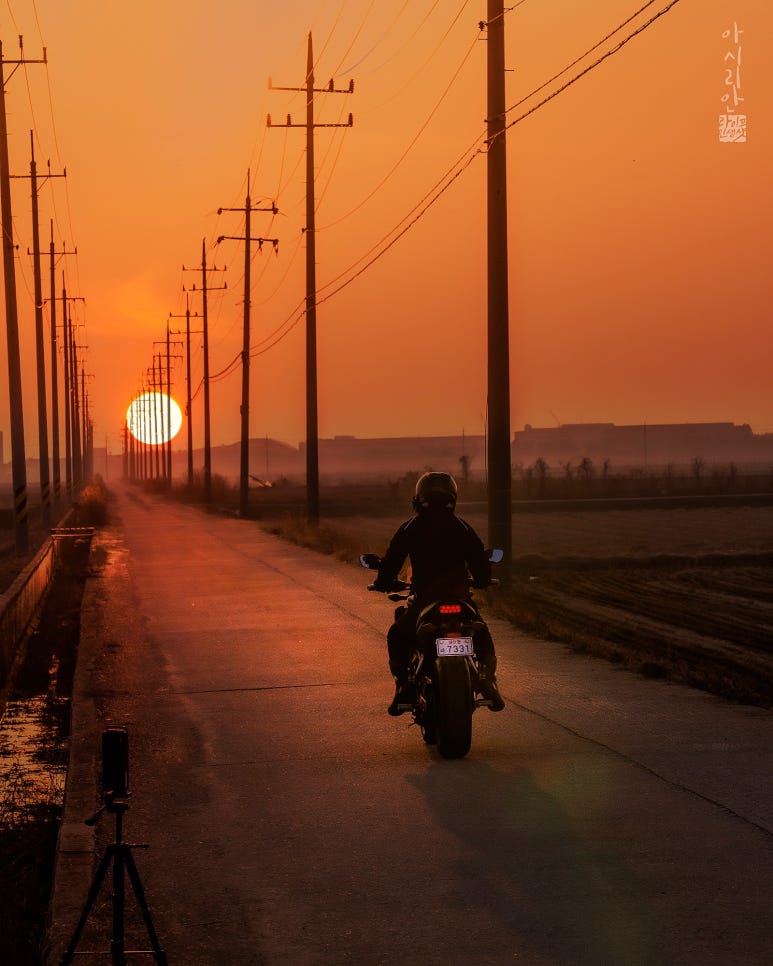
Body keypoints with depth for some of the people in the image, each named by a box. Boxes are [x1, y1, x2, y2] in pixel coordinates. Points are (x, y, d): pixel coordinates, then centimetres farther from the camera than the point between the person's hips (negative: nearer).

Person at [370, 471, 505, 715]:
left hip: (424, 599, -1)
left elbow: (391, 560, 1)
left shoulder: (409, 528, 2)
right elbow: (481, 563, 6)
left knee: (397, 636, 24)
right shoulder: (462, 527, 5)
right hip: (459, 596, 2)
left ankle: (404, 686, 10)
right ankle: (487, 675, 3)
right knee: (482, 636, 27)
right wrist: (481, 581, 27)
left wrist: (383, 582, 21)